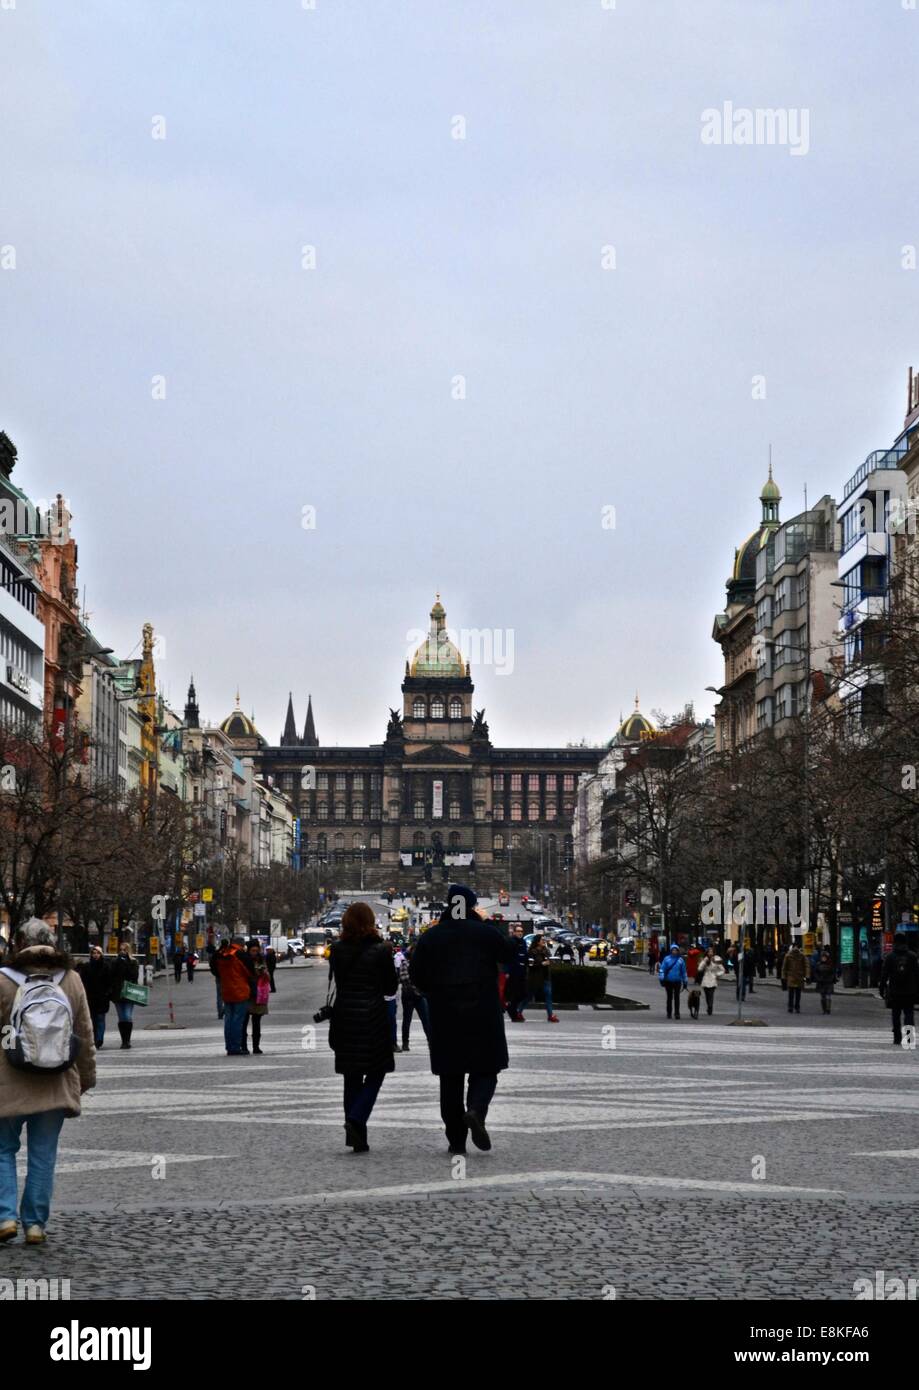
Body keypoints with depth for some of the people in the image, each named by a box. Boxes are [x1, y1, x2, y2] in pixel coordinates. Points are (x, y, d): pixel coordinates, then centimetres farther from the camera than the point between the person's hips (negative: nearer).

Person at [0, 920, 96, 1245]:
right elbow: (85, 1035, 8)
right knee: (43, 1155, 9)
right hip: (56, 1085, 3)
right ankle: (35, 1224, 10)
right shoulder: (71, 980, 3)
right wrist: (86, 1078, 17)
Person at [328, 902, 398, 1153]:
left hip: (344, 1018, 4)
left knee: (352, 1078, 11)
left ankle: (357, 1138, 11)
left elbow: (333, 985, 4)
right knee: (375, 1073, 7)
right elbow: (391, 988, -2)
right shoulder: (380, 950, -9)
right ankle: (356, 1119, -14)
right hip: (373, 1017, -4)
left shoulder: (336, 950, 0)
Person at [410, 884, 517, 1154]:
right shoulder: (486, 933, -5)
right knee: (485, 1070, 7)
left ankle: (456, 1140, 9)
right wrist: (517, 941, 29)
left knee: (450, 1077, 9)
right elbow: (510, 954, 7)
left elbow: (416, 974, 3)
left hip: (444, 1017, 2)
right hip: (482, 1015, -2)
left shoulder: (431, 936, 1)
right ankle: (476, 1110, -22)